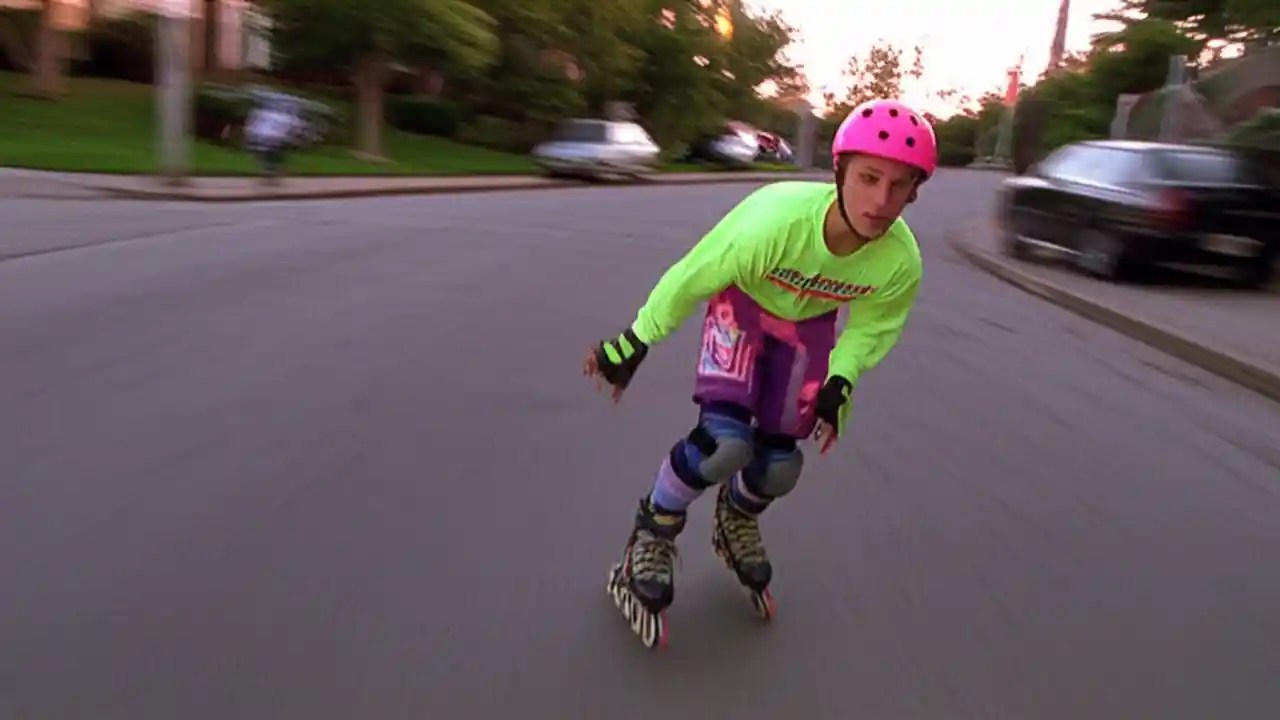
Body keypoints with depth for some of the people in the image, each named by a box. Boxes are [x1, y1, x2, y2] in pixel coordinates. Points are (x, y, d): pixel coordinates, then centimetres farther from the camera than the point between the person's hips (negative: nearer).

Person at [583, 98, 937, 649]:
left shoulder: (901, 263, -29)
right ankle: (652, 536, 6)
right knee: (725, 440, -24)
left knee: (778, 465, 4)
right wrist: (632, 344, -17)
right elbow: (691, 277, -26)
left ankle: (736, 521, 42)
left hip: (809, 324, 4)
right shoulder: (776, 219, -42)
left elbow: (871, 325, -5)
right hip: (743, 303, -3)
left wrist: (840, 381, -16)